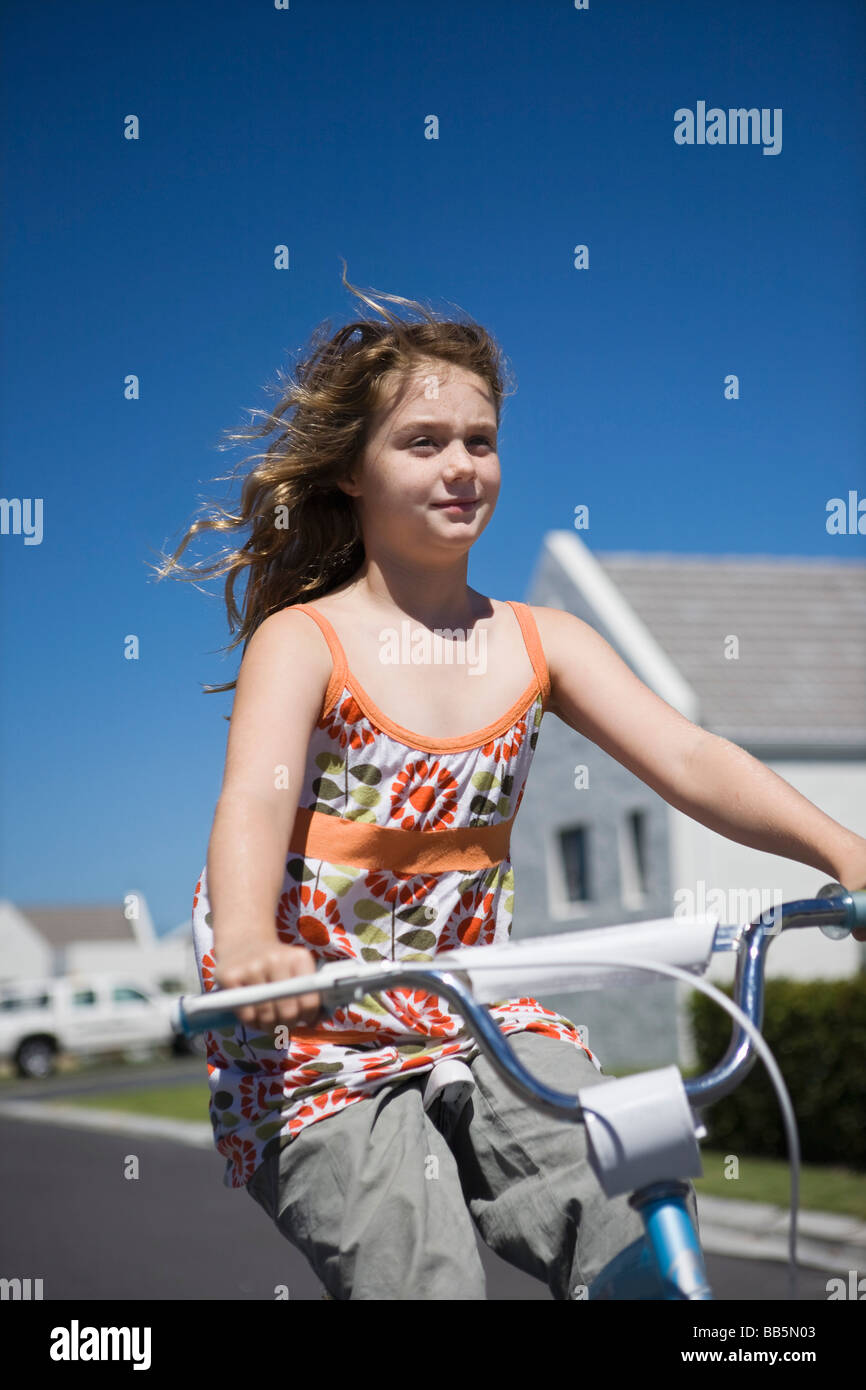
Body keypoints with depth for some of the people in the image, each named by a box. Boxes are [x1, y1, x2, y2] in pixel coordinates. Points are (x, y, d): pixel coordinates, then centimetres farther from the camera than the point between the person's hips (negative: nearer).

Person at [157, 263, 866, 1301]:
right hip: (316, 1041, -3)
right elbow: (254, 801, -23)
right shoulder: (303, 642, -6)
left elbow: (686, 760, -4)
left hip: (479, 1020, 4)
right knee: (421, 1272, -19)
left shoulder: (538, 643, 6)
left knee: (647, 1234, -16)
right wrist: (249, 946, -45)